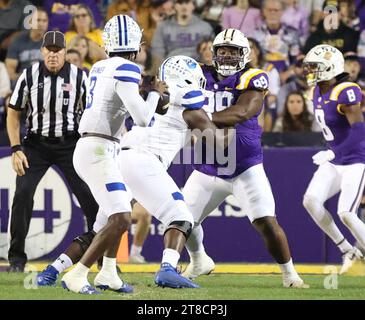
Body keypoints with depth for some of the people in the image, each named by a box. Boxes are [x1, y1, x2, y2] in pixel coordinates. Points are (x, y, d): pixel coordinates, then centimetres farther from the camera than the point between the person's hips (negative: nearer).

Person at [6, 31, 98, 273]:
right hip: (36, 144, 0)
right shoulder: (29, 76, -5)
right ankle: (16, 258, -1)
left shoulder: (79, 77, -6)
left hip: (69, 144, 0)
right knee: (23, 194, -13)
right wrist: (16, 149, -6)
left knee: (90, 197, -8)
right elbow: (13, 114, 3)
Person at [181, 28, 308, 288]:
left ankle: (290, 274, 6)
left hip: (245, 169, -4)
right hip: (208, 171, 4)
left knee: (267, 224, -12)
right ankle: (199, 262, 39)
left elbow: (241, 113, -28)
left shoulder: (252, 79, -13)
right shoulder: (201, 76, 1)